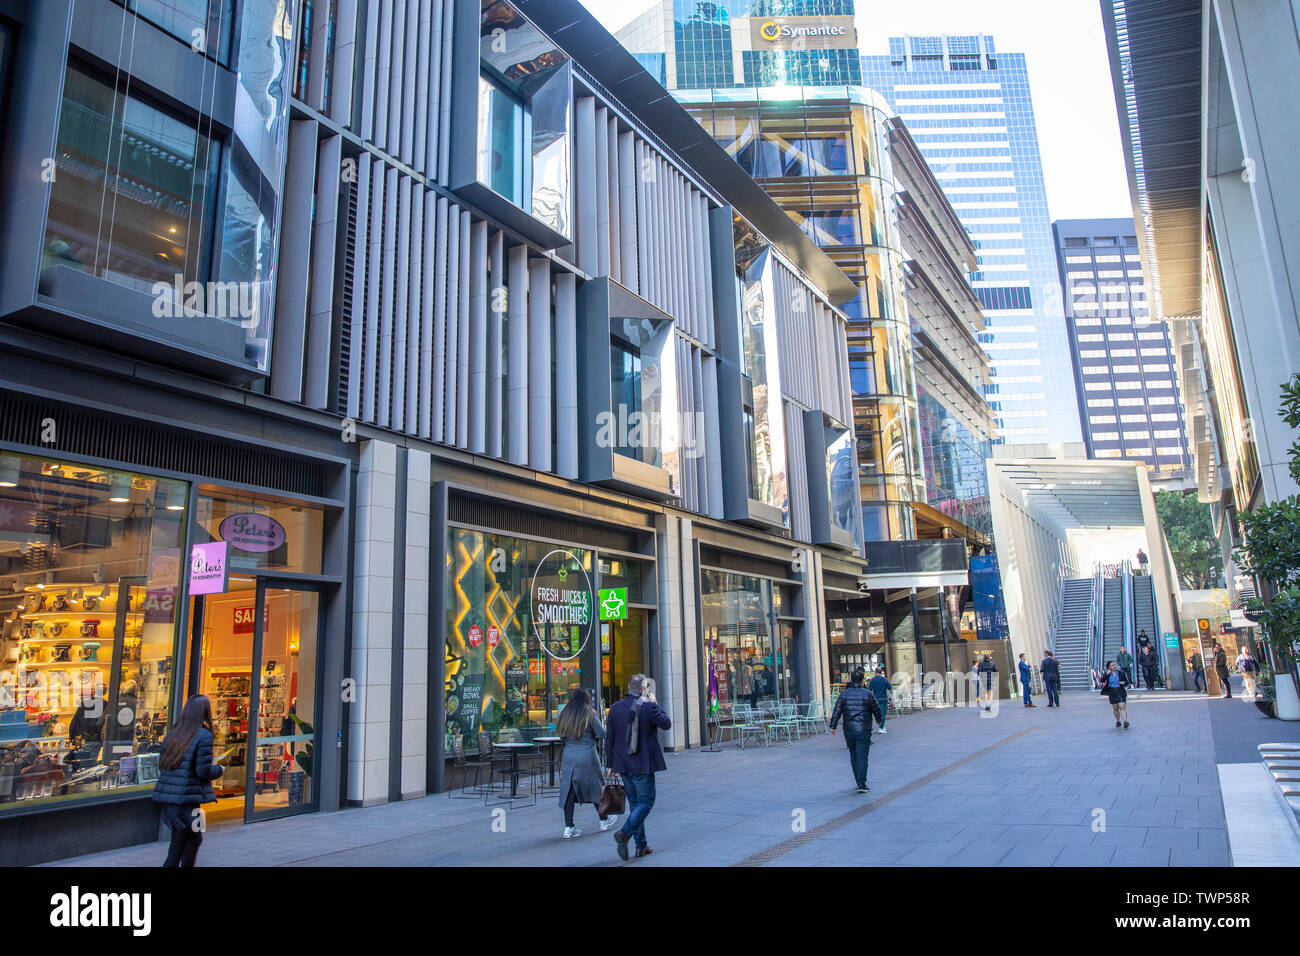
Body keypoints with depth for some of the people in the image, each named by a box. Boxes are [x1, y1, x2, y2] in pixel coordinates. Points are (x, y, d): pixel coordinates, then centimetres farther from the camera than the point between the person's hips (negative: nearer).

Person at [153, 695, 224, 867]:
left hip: (168, 797, 8)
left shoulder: (173, 734, 9)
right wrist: (219, 769, 5)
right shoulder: (204, 736, -12)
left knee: (195, 839, 25)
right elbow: (204, 772, -15)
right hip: (187, 799, -8)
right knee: (178, 848, 0)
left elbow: (161, 764, 14)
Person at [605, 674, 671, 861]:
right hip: (642, 764, -6)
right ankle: (624, 832, -19)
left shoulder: (615, 708, 3)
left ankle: (641, 846, 16)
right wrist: (656, 703, 6)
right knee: (646, 801, 1)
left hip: (623, 764, 6)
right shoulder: (648, 706, -14)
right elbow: (666, 724, -2)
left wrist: (611, 763, 13)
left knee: (634, 802, 14)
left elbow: (609, 738, 6)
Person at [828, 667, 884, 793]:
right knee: (862, 756, -2)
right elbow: (876, 709, 4)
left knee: (853, 756, 16)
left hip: (848, 730, 3)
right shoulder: (867, 694, -6)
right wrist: (879, 720, 24)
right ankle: (862, 784, -8)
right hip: (863, 730, -3)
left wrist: (833, 726, 3)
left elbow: (837, 711, -2)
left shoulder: (844, 694, 1)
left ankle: (859, 781, 24)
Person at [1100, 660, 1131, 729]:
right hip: (1112, 693, 1)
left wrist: (1124, 683, -13)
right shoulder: (1107, 674, 2)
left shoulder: (1121, 673, 2)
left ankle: (1125, 722, -21)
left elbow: (1127, 682, 9)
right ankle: (1118, 721, 28)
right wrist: (1106, 674, -21)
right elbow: (1102, 681, -9)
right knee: (1115, 708, 10)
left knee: (1122, 707, -14)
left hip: (1121, 692, -1)